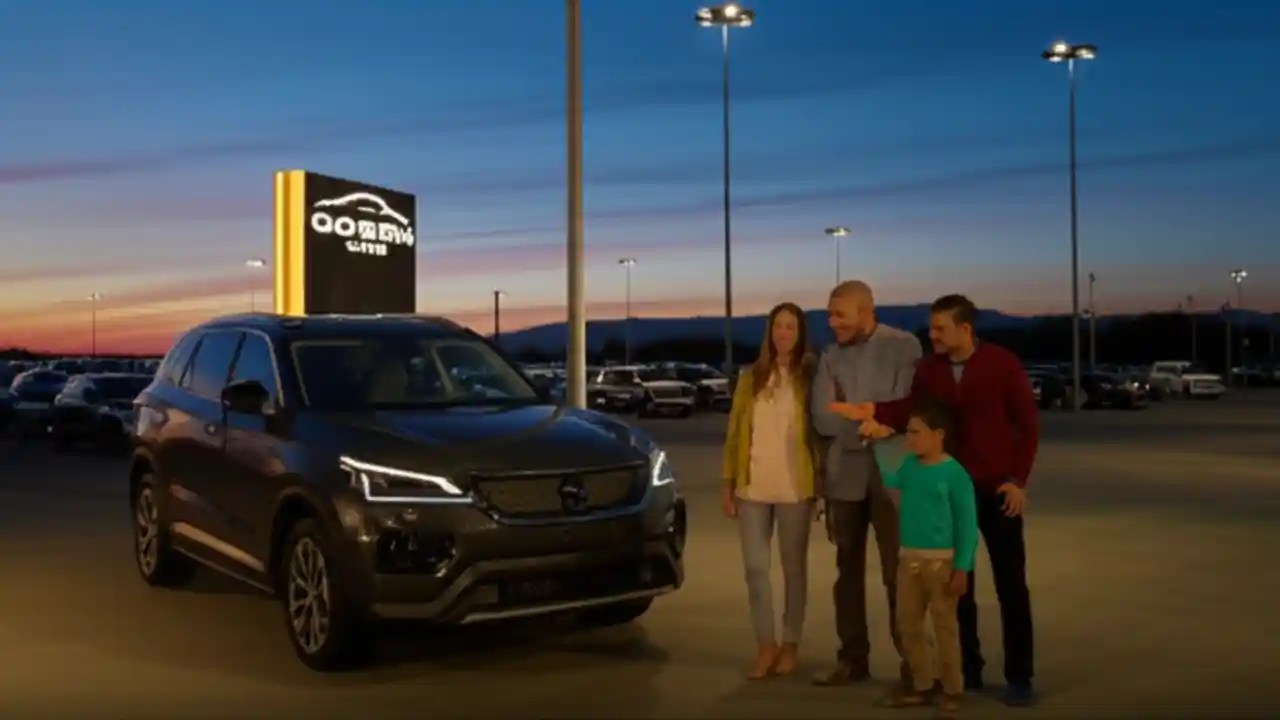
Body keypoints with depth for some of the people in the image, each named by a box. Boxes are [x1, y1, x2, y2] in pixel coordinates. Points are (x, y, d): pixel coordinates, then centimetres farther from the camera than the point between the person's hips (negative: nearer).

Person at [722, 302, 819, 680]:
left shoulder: (809, 378, 0)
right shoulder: (750, 377, 7)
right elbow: (734, 433, 7)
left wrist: (820, 485, -7)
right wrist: (728, 484, 3)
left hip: (794, 486, -2)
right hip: (753, 486, 3)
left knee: (794, 567, 9)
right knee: (755, 568, 4)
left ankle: (791, 645, 20)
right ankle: (767, 645, 15)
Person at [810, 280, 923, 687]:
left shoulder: (904, 346, -4)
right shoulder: (830, 356, 7)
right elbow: (822, 419, -3)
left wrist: (850, 413, -8)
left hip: (890, 476, -4)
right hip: (843, 476, 4)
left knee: (897, 571, 1)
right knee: (848, 572, 11)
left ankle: (911, 660, 13)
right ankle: (852, 658, 21)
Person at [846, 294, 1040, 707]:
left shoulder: (1002, 364, -7)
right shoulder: (928, 369, 2)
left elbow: (1028, 424, -4)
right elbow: (908, 412, -9)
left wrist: (1017, 480, -10)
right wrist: (873, 413, -27)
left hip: (996, 488, -3)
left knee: (1010, 586, 3)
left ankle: (1019, 677, 11)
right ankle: (967, 670, 21)